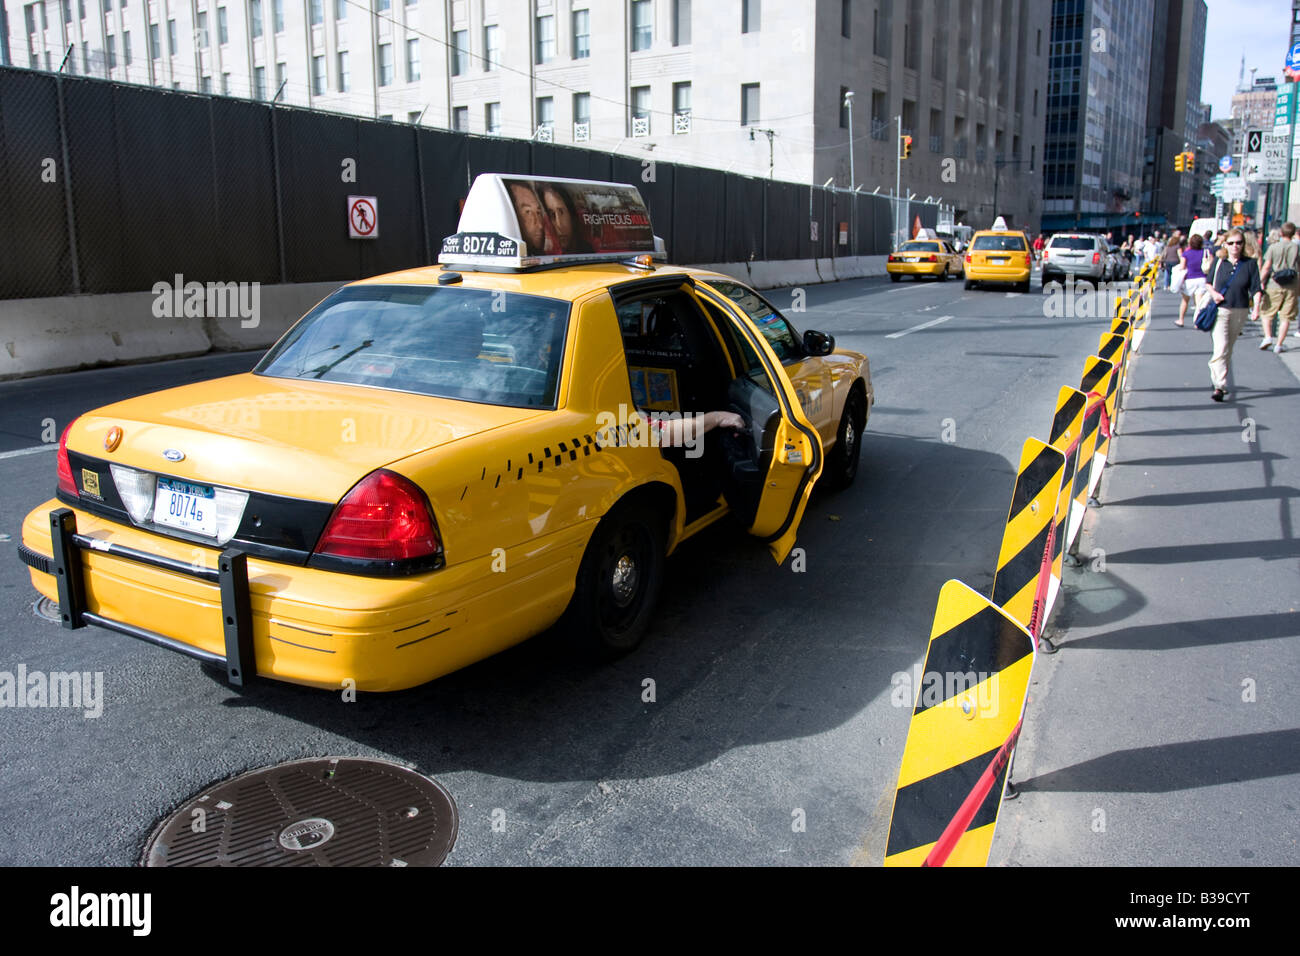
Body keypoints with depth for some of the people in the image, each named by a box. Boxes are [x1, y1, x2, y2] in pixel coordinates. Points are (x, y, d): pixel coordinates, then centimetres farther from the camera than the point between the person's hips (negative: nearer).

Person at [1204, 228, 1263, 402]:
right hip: (1220, 310, -2)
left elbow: (1256, 288, -2)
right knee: (1221, 347, -14)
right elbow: (1209, 282, 13)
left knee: (1228, 348, 15)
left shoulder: (1250, 264, -1)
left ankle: (1218, 378, 31)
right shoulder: (1219, 262, 1)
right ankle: (1220, 386, -17)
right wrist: (1213, 293, -7)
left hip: (1240, 311, 2)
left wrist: (1256, 305, -18)